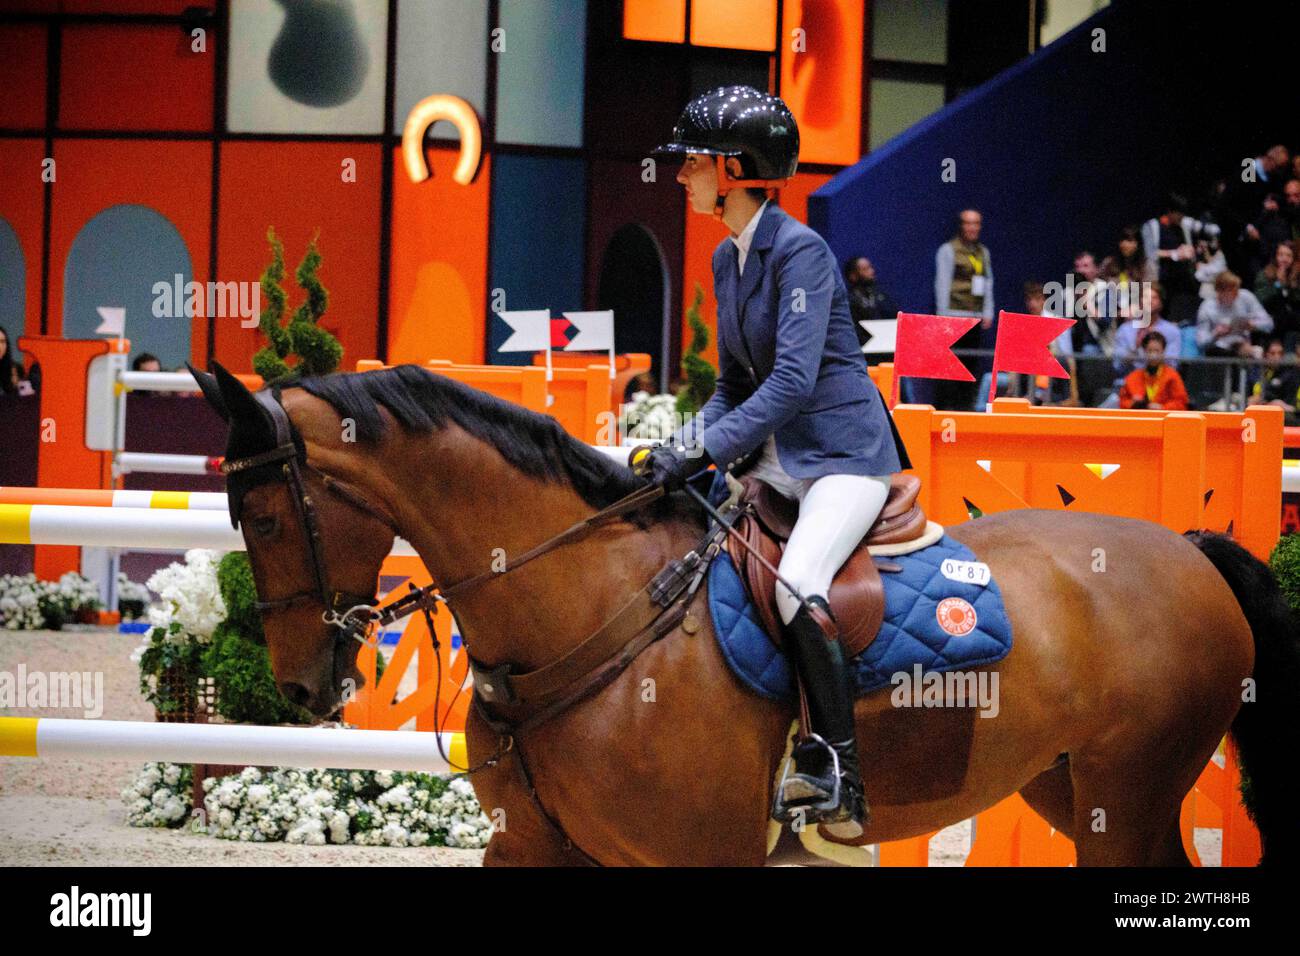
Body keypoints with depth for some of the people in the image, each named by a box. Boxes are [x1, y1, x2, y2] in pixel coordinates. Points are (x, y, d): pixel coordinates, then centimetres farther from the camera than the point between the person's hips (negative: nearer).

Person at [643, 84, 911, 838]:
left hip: (845, 452, -10)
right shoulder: (727, 259, 11)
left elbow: (793, 378, -24)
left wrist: (705, 450, -27)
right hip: (776, 457, 10)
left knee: (796, 585, -31)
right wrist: (681, 447, 3)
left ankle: (837, 774, -25)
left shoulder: (800, 251, -15)